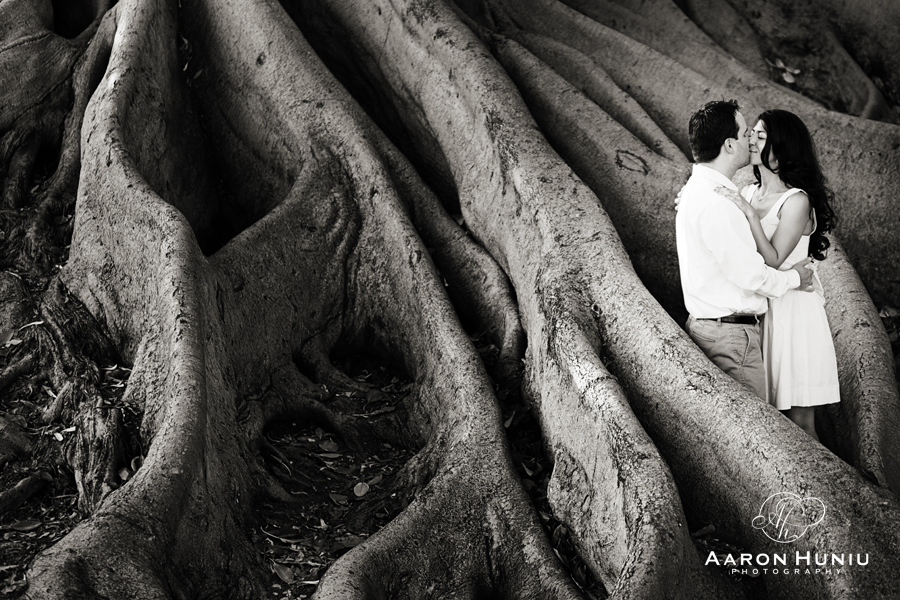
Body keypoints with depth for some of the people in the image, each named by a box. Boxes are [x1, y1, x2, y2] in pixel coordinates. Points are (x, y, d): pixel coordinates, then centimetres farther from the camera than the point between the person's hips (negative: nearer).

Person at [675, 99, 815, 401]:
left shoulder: (696, 190, 13)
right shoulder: (713, 203, -21)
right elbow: (749, 274, -18)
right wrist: (793, 278, -1)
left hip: (707, 325, 11)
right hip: (729, 336, -11)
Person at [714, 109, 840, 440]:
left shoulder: (797, 200, -13)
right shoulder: (748, 193, 7)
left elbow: (772, 262, -19)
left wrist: (750, 215, -25)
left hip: (792, 311, -6)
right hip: (757, 310, 6)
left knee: (799, 422, -2)